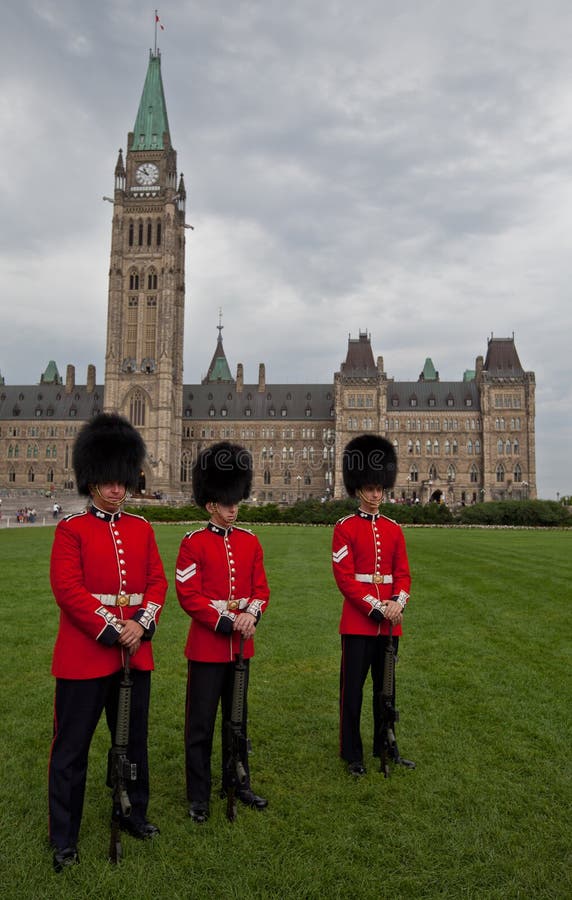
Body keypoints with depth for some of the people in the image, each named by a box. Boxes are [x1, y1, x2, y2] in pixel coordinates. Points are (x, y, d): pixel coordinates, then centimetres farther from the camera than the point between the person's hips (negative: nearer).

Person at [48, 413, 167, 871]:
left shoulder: (142, 529, 7)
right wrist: (110, 631, -19)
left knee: (135, 739, 18)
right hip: (84, 654, -4)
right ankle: (64, 838, 25)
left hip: (136, 653, 5)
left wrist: (142, 624, -13)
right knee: (72, 747, 8)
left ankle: (134, 814, 38)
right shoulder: (71, 529, -6)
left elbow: (158, 581, 3)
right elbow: (67, 588, -15)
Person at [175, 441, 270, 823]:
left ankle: (236, 783, 35)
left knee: (237, 719, 18)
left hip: (241, 645, 5)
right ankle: (199, 796, 23)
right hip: (206, 645, -4)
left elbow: (261, 588, 5)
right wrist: (224, 622, -20)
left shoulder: (250, 541, 5)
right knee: (201, 724, 7)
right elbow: (189, 595, -13)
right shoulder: (193, 544, -9)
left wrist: (252, 613, -14)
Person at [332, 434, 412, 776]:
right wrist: (375, 608, -17)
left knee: (386, 686, 16)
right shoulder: (345, 528, -6)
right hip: (357, 620, -4)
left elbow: (403, 573, 7)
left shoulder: (394, 529, 8)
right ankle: (353, 754, 19)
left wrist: (398, 602, -12)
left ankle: (384, 746, 32)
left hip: (390, 620, 5)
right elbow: (344, 577, -11)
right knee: (353, 688, 5)